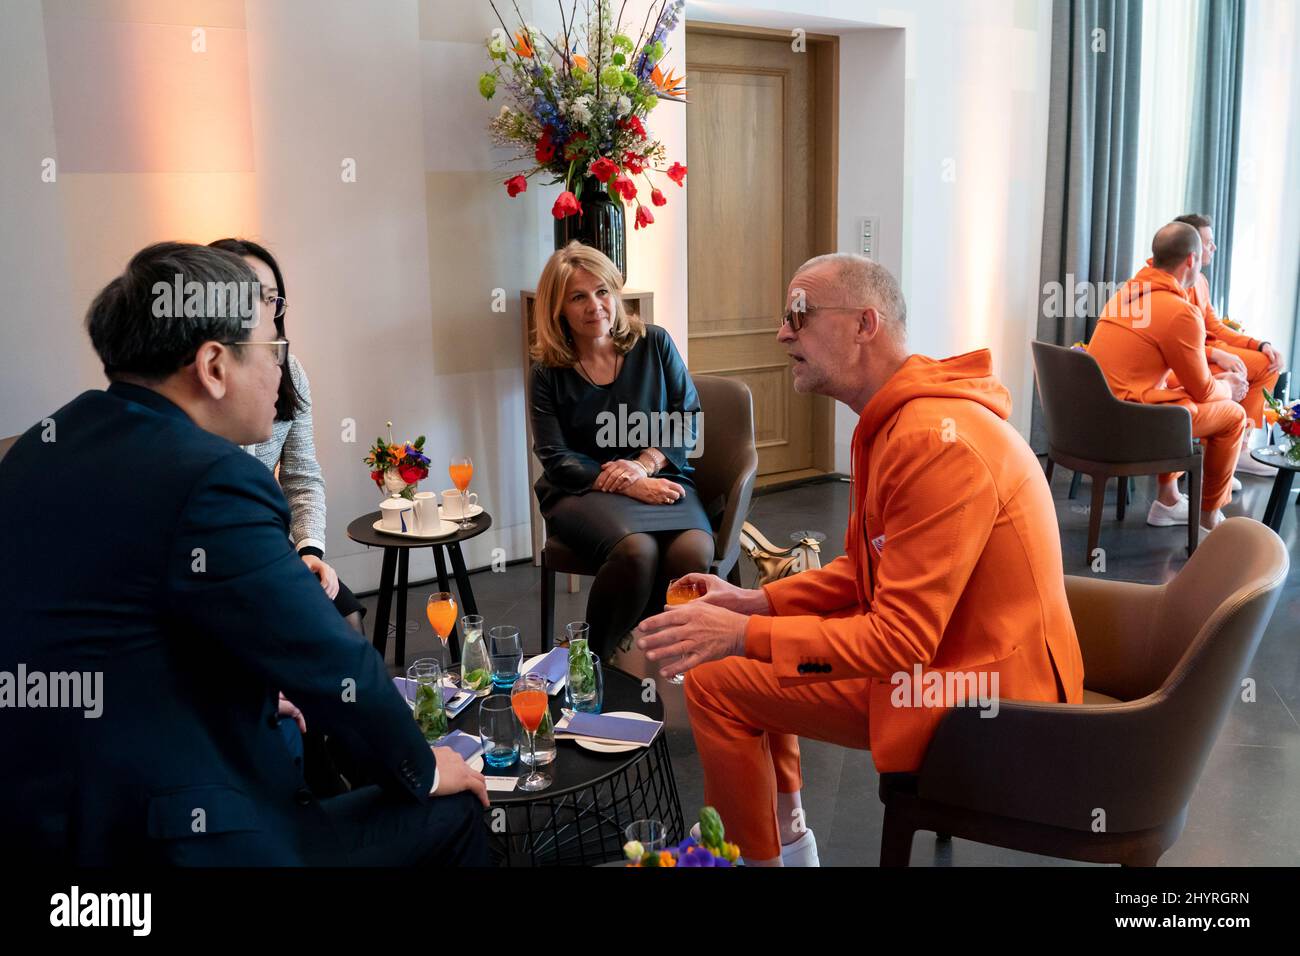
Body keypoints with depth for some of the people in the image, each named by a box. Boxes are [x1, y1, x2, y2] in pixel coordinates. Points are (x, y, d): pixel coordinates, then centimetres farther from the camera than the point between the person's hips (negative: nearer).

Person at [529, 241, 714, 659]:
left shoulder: (654, 344, 7)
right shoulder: (549, 371, 3)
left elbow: (688, 417, 7)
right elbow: (556, 458, -2)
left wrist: (646, 463, -12)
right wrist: (627, 485, -15)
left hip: (659, 479, 2)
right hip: (583, 490, -2)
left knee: (695, 551, -33)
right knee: (636, 549, -36)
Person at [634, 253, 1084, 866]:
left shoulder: (936, 441, -26)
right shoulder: (896, 418, 7)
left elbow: (900, 639, -28)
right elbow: (868, 569, 13)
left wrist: (742, 635, -25)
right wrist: (757, 602, 0)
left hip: (977, 696, -10)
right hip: (942, 650, 10)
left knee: (717, 682, -10)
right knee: (748, 658, 17)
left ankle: (759, 855, 13)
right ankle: (785, 838, 29)